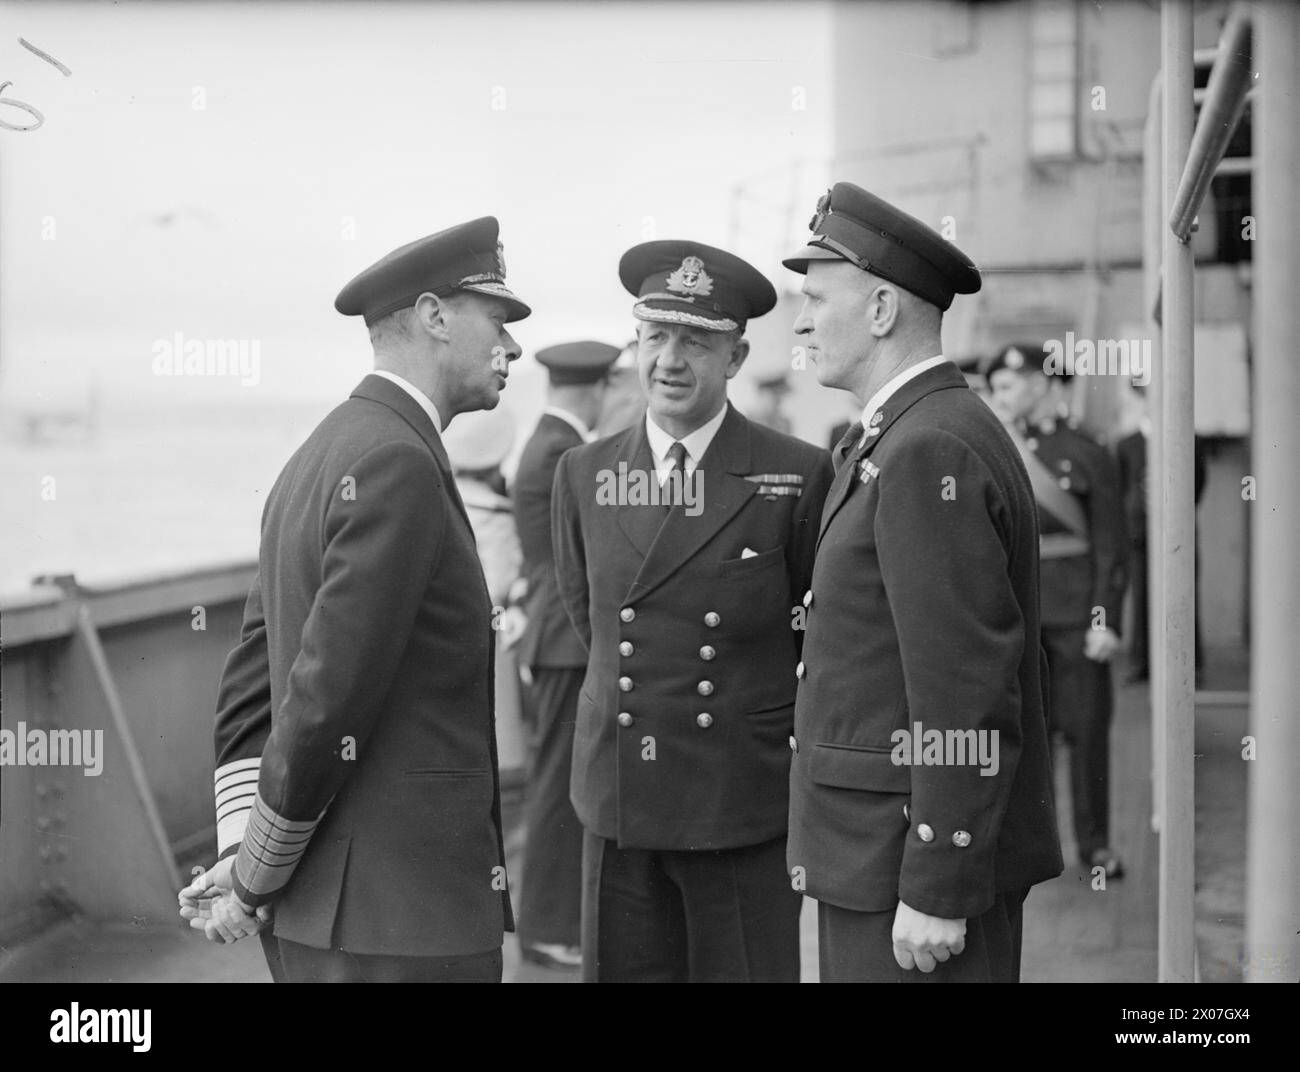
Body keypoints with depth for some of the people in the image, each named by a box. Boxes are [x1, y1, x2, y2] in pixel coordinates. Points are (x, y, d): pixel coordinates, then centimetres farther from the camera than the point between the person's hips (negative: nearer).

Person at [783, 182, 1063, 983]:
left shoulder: (931, 452, -17)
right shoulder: (915, 439, 14)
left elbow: (967, 696, -22)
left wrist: (935, 891, -21)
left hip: (921, 856, -9)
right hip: (884, 846, 9)